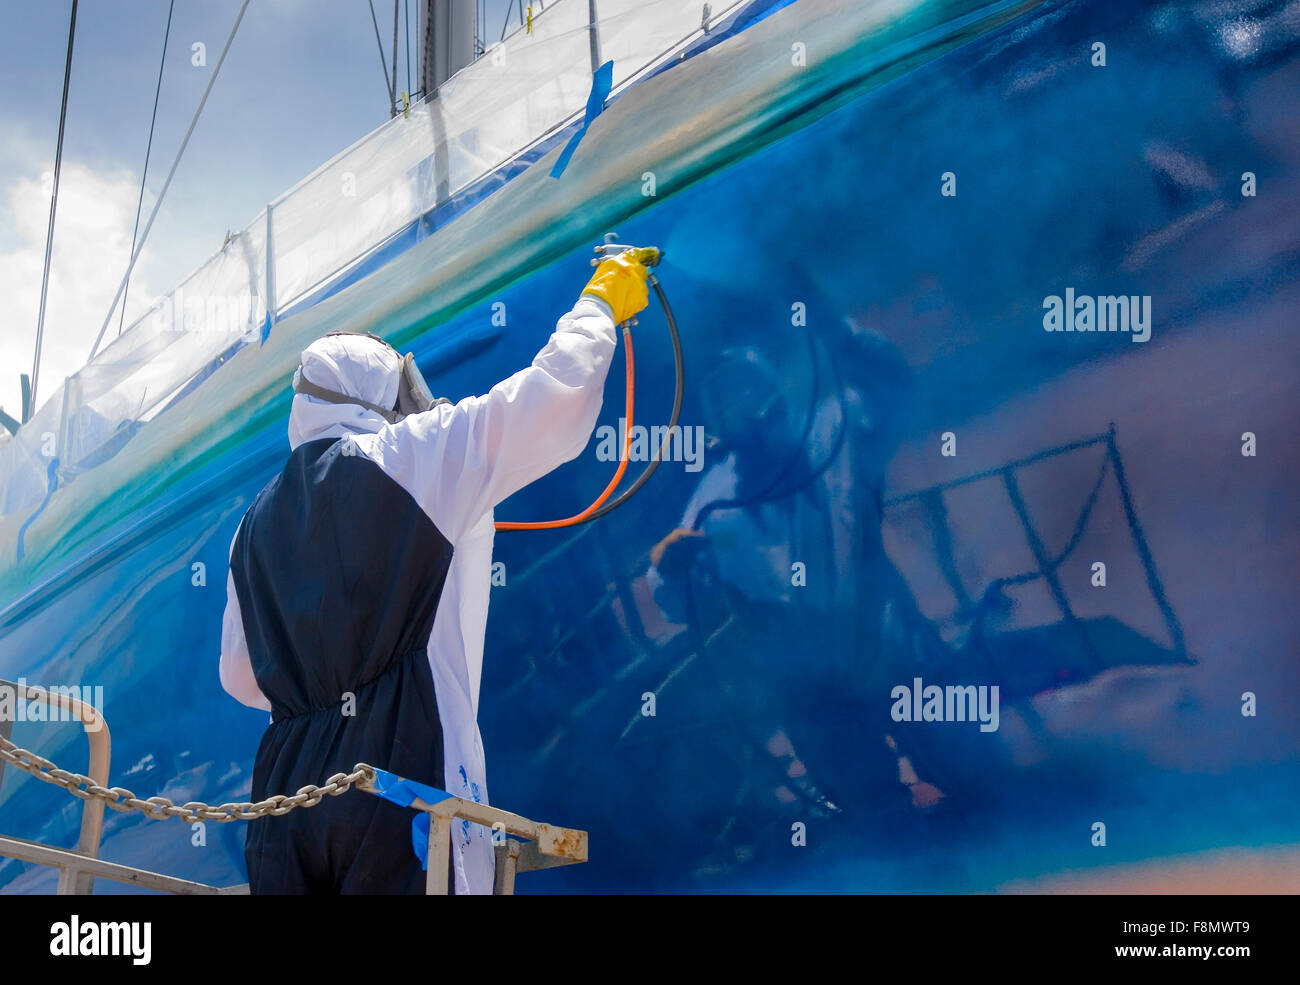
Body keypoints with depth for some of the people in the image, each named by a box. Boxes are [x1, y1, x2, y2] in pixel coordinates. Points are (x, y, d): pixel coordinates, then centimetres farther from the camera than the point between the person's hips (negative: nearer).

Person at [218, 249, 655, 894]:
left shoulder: (257, 524, 17)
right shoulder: (418, 455, 0)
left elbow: (240, 677, 22)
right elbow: (554, 398, 0)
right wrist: (600, 301, 18)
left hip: (284, 790, 6)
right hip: (403, 778, -6)